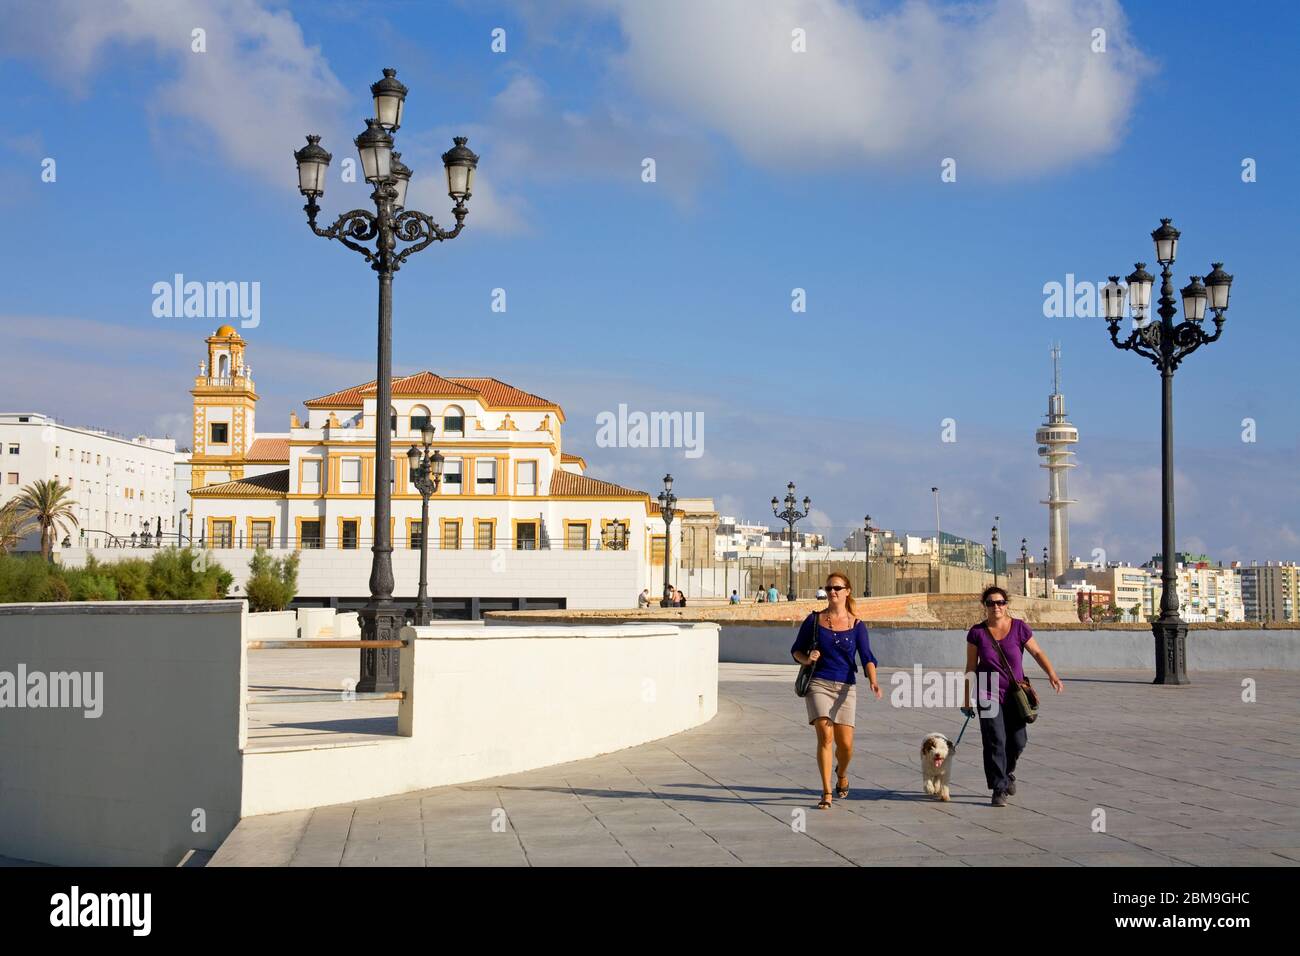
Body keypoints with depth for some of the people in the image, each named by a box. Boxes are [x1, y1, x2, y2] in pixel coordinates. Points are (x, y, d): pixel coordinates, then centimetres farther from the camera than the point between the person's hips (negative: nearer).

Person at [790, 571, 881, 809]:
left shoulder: (856, 625, 4)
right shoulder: (814, 620, 5)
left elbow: (867, 657, -5)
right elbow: (796, 650, 12)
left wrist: (873, 682, -24)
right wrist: (807, 659, -11)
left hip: (845, 687, 1)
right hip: (818, 684, -1)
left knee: (845, 743, 0)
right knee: (825, 736, -16)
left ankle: (841, 773, 35)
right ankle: (826, 793, -8)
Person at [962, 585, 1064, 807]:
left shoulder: (1019, 628, -4)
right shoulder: (977, 633, -4)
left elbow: (1037, 652, 2)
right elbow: (971, 668, 1)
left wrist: (1052, 675, -14)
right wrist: (967, 699, 2)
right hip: (989, 696, -1)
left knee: (1018, 740, 4)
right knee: (995, 742, -9)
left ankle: (1008, 771, 35)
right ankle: (999, 789, -2)